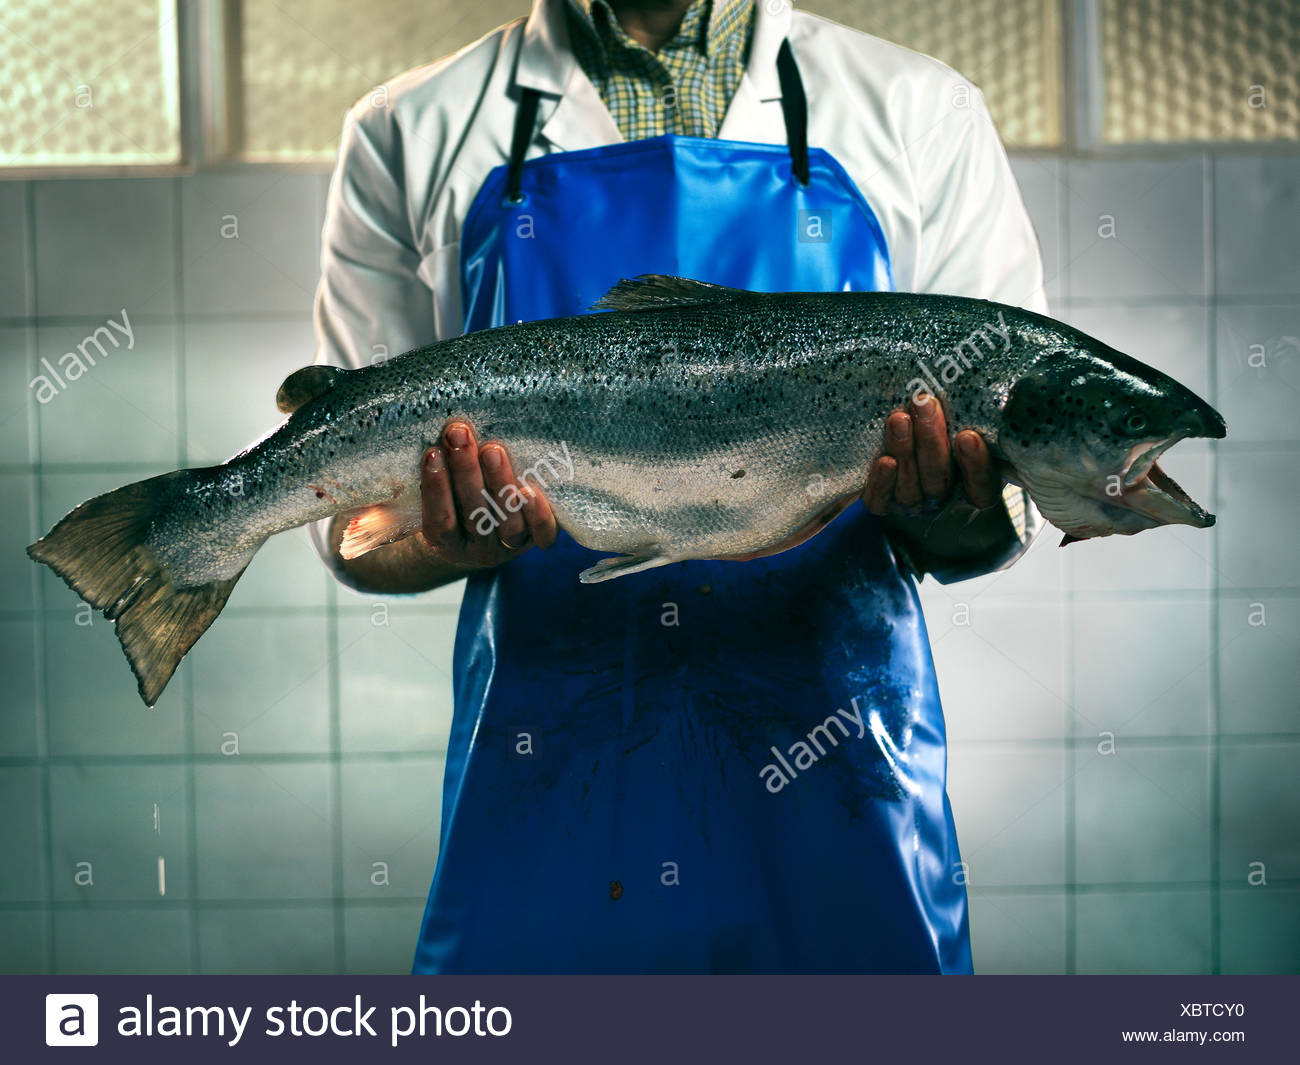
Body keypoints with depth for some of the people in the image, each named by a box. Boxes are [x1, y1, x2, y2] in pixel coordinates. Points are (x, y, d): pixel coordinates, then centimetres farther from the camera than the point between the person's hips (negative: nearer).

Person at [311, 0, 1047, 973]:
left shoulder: (923, 115, 5)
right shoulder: (415, 136, 5)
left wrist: (957, 521, -21)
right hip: (540, 795, 0)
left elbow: (1005, 513, 2)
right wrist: (459, 542, -18)